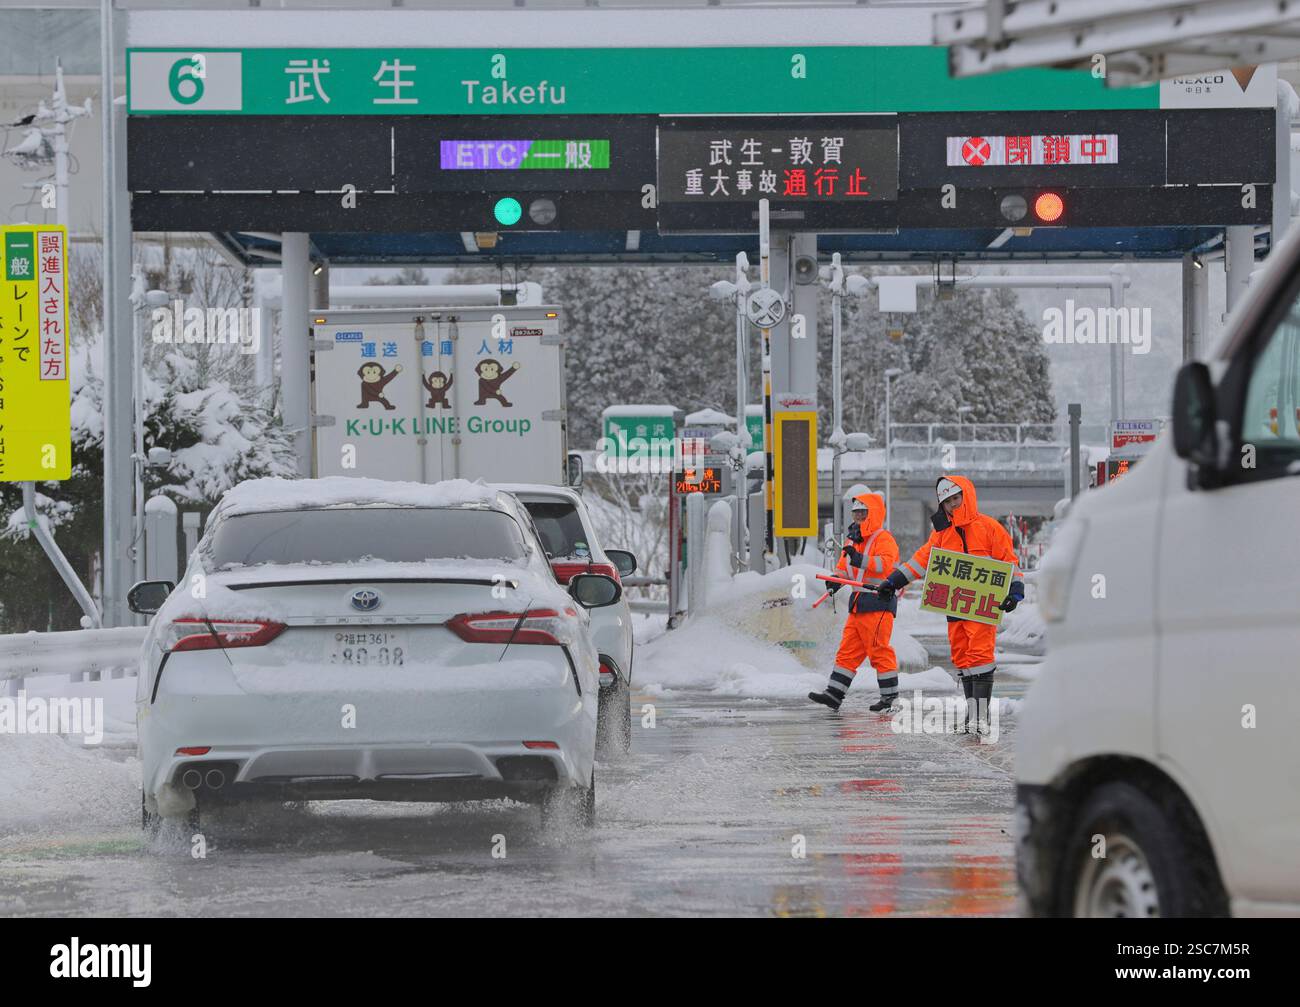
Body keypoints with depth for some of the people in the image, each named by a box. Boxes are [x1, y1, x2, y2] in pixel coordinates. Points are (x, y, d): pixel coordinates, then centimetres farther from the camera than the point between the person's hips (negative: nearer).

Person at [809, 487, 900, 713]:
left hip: (878, 602, -9)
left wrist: (861, 559, -35)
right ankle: (834, 694, 5)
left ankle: (889, 695, 1)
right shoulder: (853, 540, 20)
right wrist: (837, 580, 3)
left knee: (879, 650, -7)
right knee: (848, 650, 6)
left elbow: (886, 563, -24)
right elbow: (845, 567, 24)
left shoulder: (884, 539, -8)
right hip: (858, 602, 9)